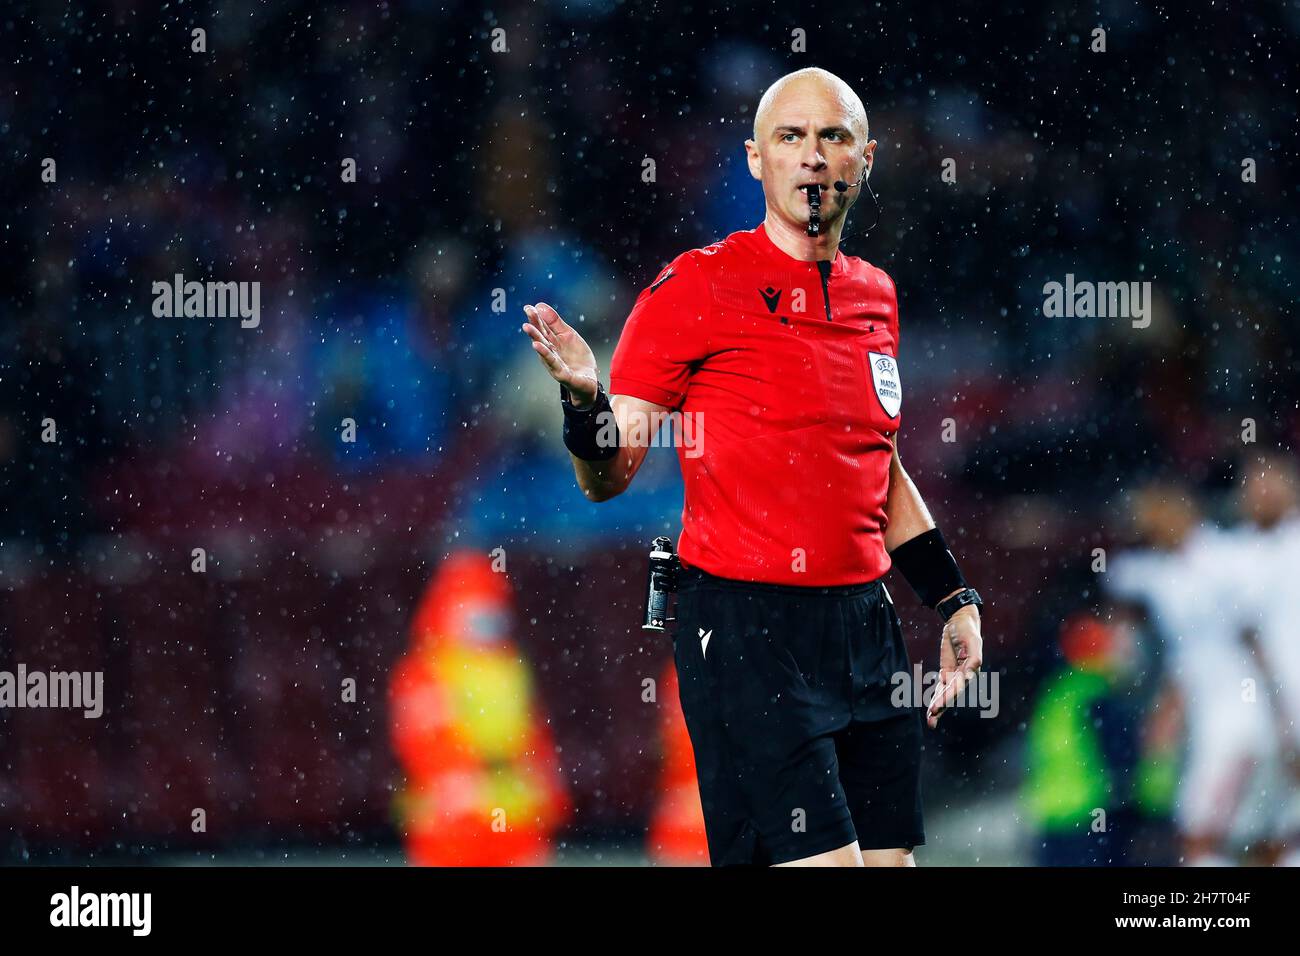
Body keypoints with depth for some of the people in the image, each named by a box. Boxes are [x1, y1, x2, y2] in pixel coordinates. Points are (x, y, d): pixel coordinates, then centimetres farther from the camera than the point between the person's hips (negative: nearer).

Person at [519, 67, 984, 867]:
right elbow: (609, 476, -7)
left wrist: (954, 601, 24)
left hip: (866, 623, 7)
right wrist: (585, 402, -28)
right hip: (746, 629, -7)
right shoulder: (697, 288, -6)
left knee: (890, 857, 4)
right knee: (822, 860, -15)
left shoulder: (874, 296, 14)